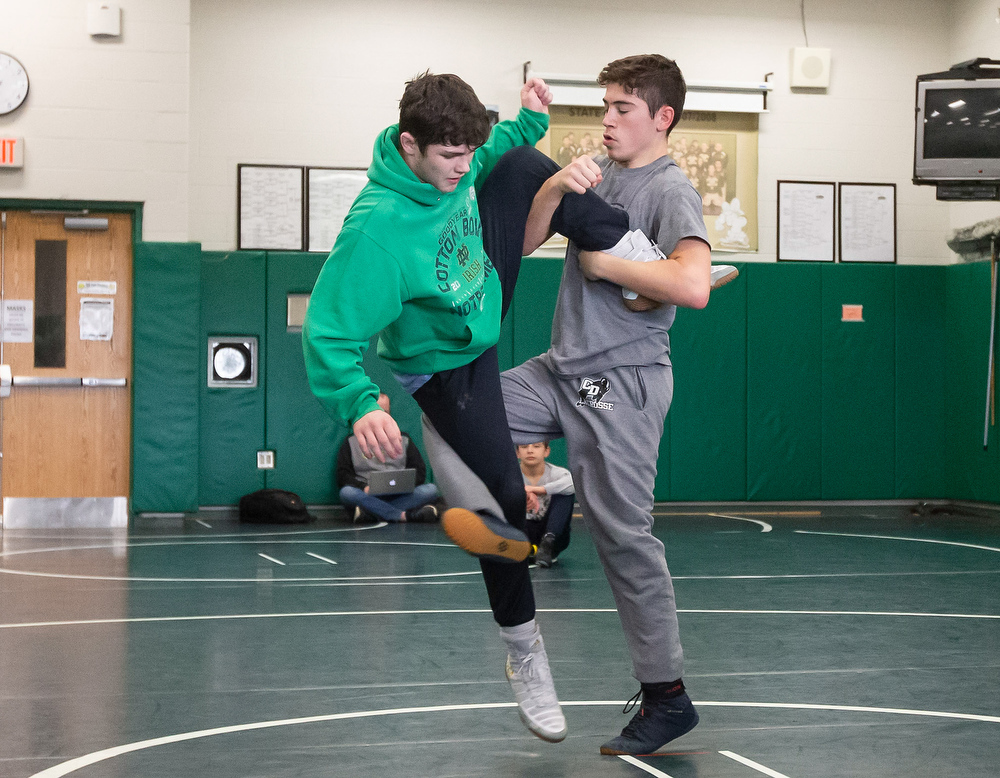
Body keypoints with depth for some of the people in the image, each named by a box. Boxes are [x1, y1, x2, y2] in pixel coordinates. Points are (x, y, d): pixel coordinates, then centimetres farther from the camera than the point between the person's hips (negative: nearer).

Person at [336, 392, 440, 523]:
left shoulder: (403, 440, 23)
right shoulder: (352, 442, 18)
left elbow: (420, 473, 17)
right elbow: (343, 476, 8)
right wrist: (364, 487, -13)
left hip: (400, 495, 2)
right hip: (368, 496, -2)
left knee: (430, 490, -25)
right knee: (346, 492, -35)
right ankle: (406, 515, -40)